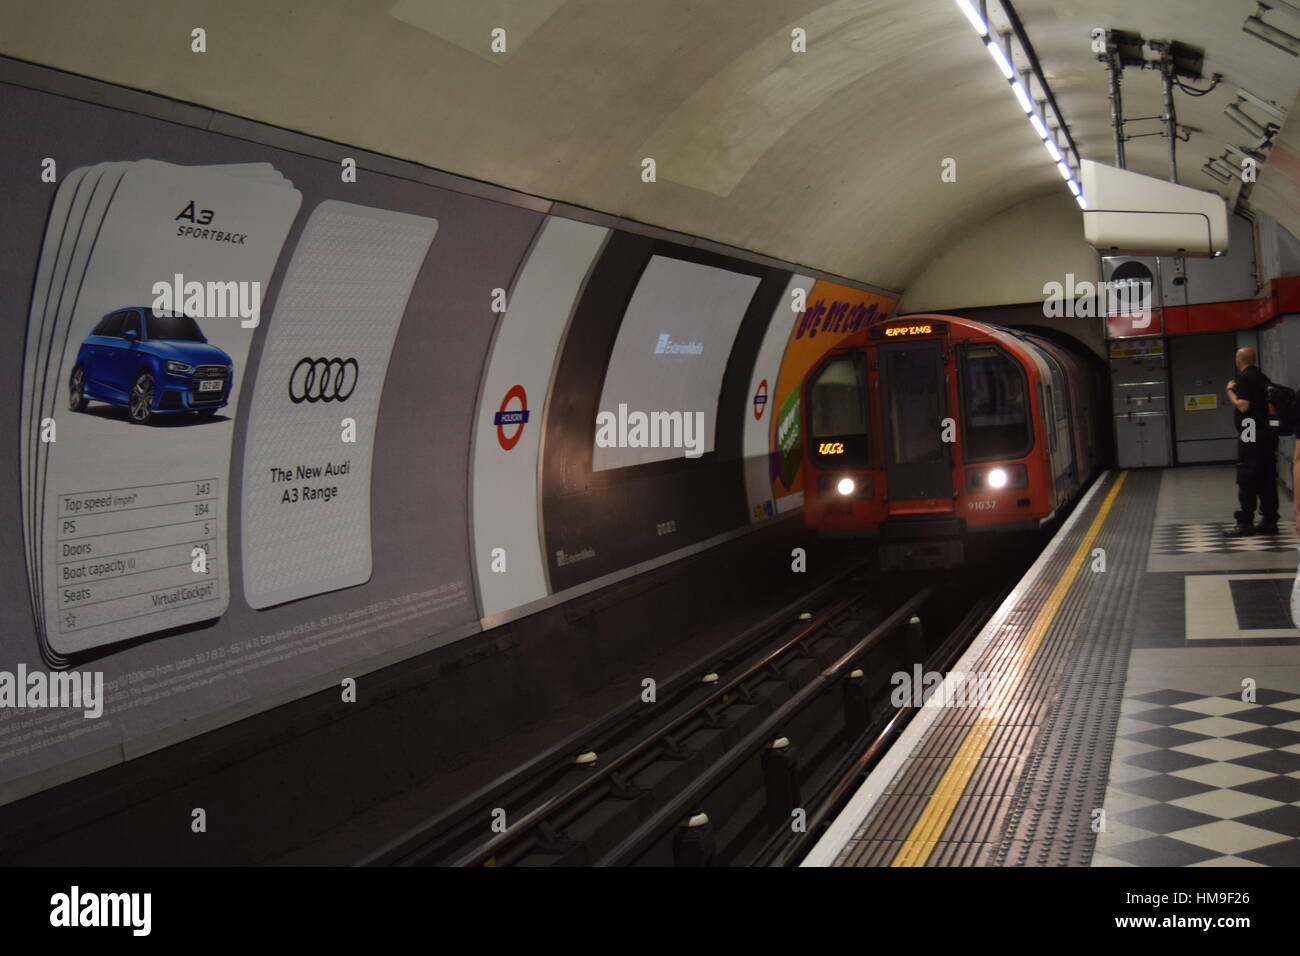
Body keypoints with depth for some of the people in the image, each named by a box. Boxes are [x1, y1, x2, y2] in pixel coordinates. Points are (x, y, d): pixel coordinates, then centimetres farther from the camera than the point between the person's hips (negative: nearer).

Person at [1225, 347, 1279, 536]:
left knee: (1246, 481, -5)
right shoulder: (1262, 377, 15)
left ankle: (1245, 523, -6)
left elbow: (1243, 405, -19)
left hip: (1251, 436, -8)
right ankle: (1269, 521, 12)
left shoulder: (1244, 377, -11)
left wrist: (1230, 392, -4)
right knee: (1267, 480, 10)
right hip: (1266, 434, 8)